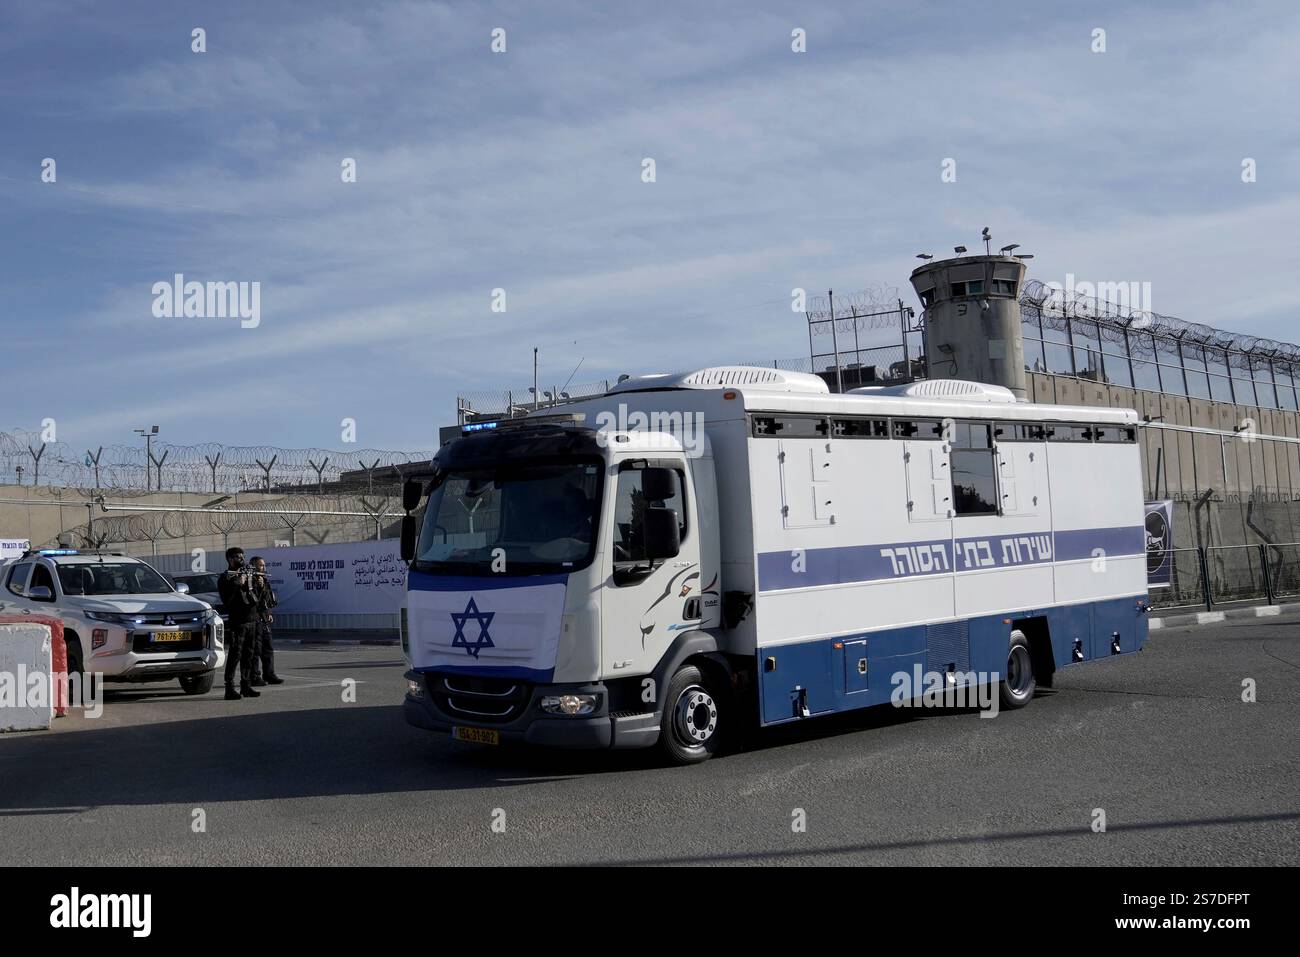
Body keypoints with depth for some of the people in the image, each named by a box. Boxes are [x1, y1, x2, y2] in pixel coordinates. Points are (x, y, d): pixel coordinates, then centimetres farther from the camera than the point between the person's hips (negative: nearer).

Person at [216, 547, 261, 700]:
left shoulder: (246, 574, 19)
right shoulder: (226, 577, -2)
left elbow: (254, 597, 24)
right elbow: (227, 599, -14)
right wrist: (239, 584, -16)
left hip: (251, 620, 7)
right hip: (237, 622, -7)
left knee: (248, 655, 10)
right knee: (235, 655, -9)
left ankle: (246, 686, 16)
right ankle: (230, 689, -9)